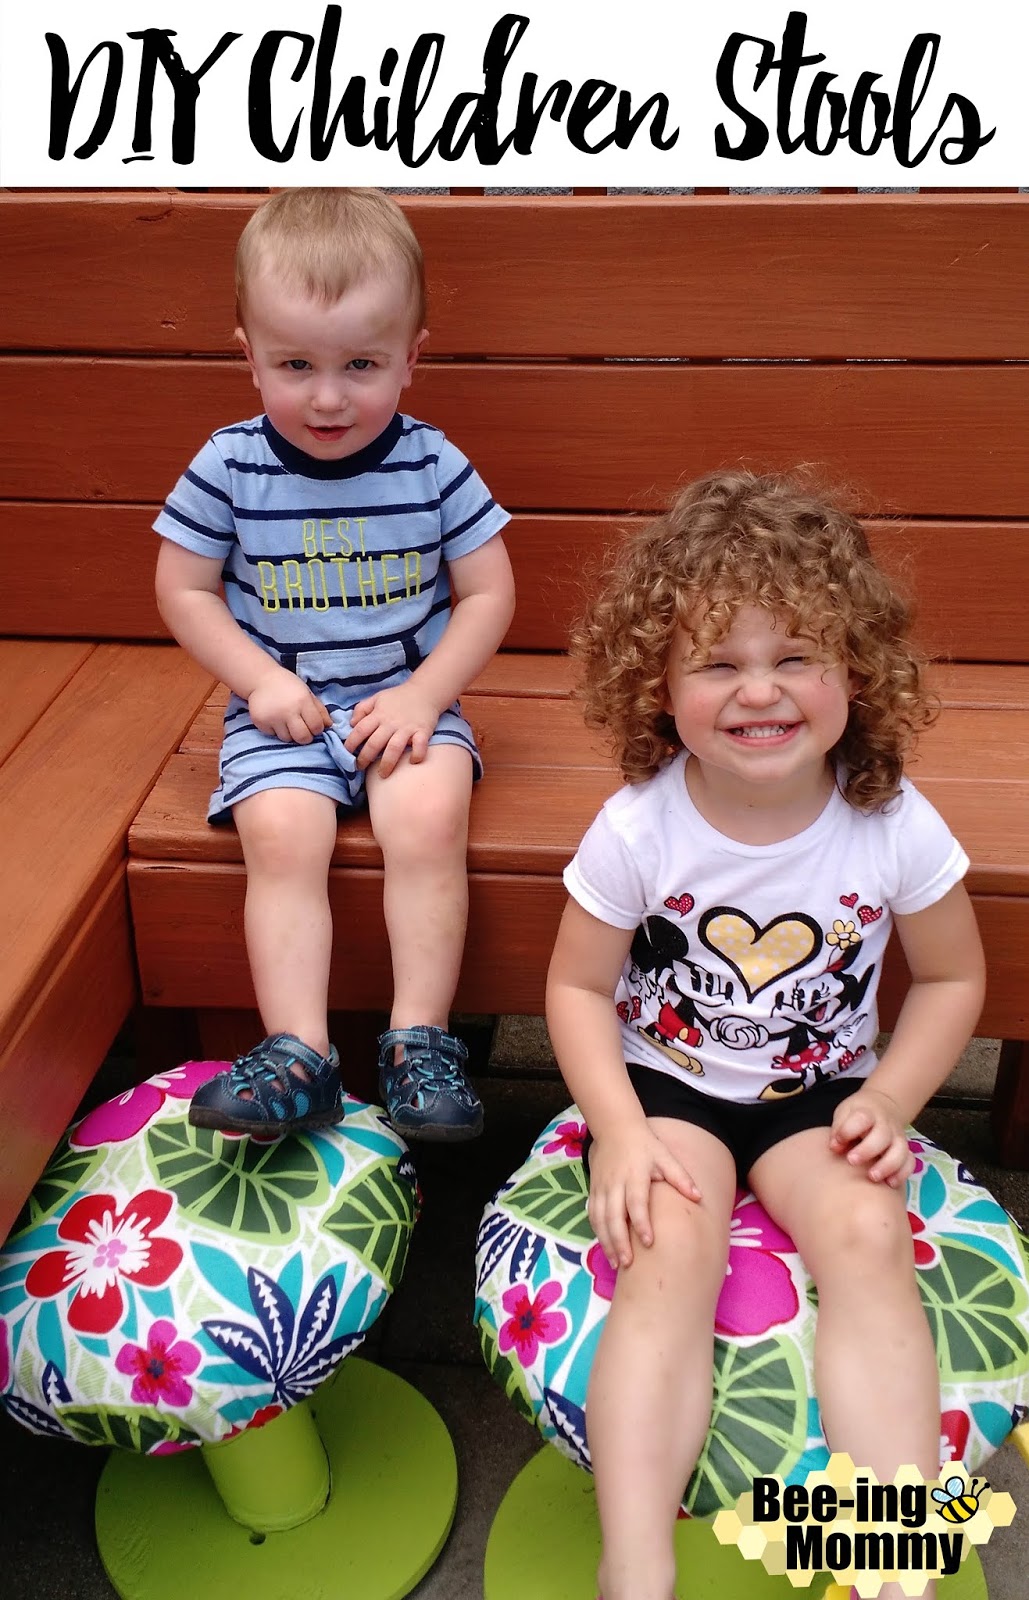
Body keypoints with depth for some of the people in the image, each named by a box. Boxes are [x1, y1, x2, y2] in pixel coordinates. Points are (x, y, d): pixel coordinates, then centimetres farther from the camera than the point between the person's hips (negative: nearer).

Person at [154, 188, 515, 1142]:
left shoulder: (432, 465, -4)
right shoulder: (229, 467, -4)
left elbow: (488, 593, 0)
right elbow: (183, 588, 4)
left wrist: (423, 696, -11)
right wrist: (260, 680, -9)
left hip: (407, 697, 0)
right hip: (282, 707, 1)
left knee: (428, 817, -26)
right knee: (283, 834, -24)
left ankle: (419, 1041, -15)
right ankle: (299, 1055, -19)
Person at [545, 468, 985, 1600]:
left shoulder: (895, 827, -12)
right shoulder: (638, 829, -15)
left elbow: (952, 976, 4)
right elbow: (579, 987, -5)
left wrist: (889, 1099, -9)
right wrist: (620, 1129, -17)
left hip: (821, 1093, 2)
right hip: (667, 1085, -1)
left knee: (868, 1233, -25)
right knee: (671, 1252, -26)